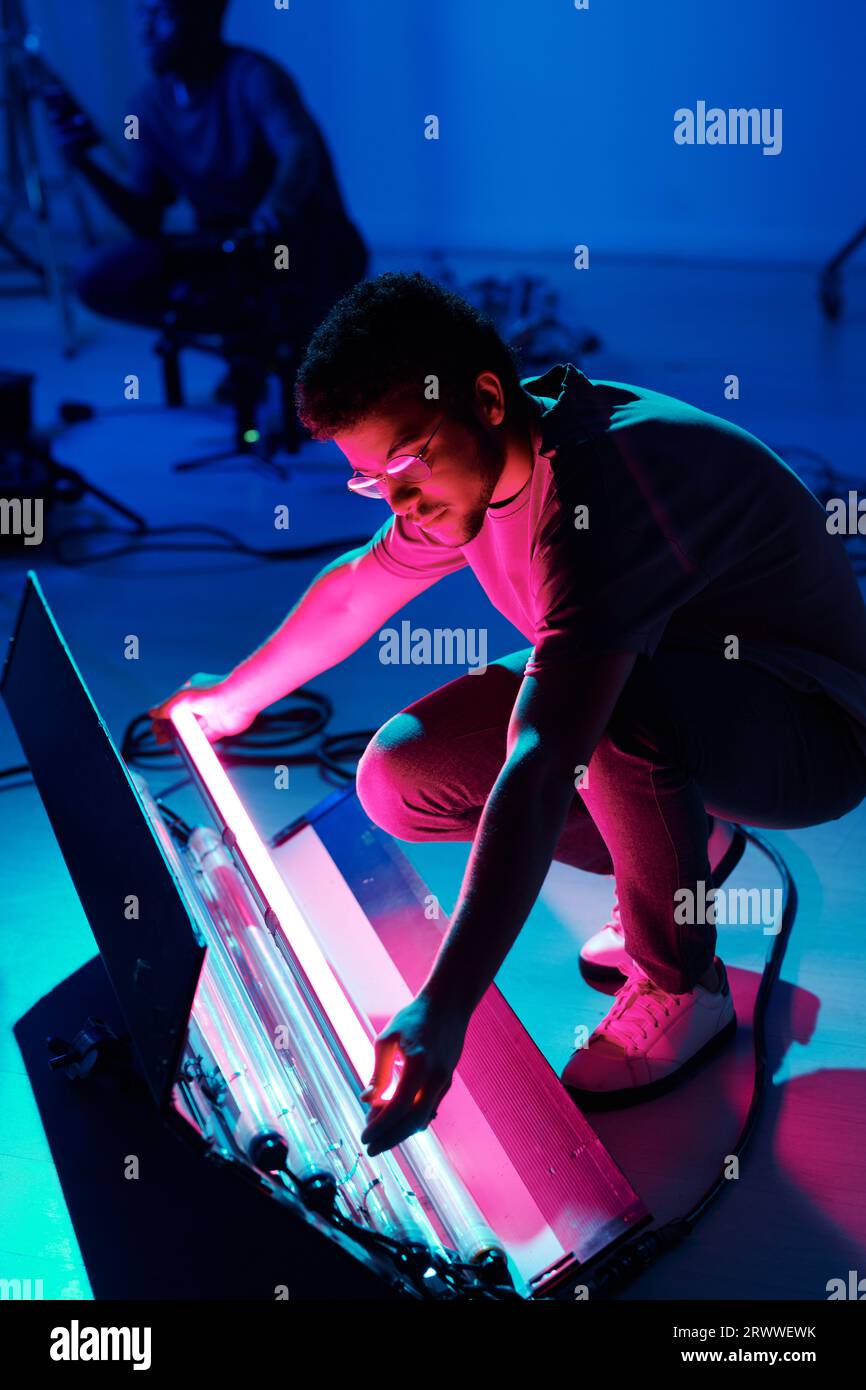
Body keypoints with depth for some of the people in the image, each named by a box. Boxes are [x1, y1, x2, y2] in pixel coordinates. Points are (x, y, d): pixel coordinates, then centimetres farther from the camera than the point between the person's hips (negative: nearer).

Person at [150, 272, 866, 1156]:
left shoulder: (603, 484, -35)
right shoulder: (484, 457, -6)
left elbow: (538, 770, -43)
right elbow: (358, 588, 12)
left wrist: (443, 1011, -45)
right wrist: (234, 698, 25)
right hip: (660, 685, 8)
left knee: (620, 701, -41)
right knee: (398, 777, -6)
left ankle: (683, 985, -14)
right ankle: (674, 858, 10)